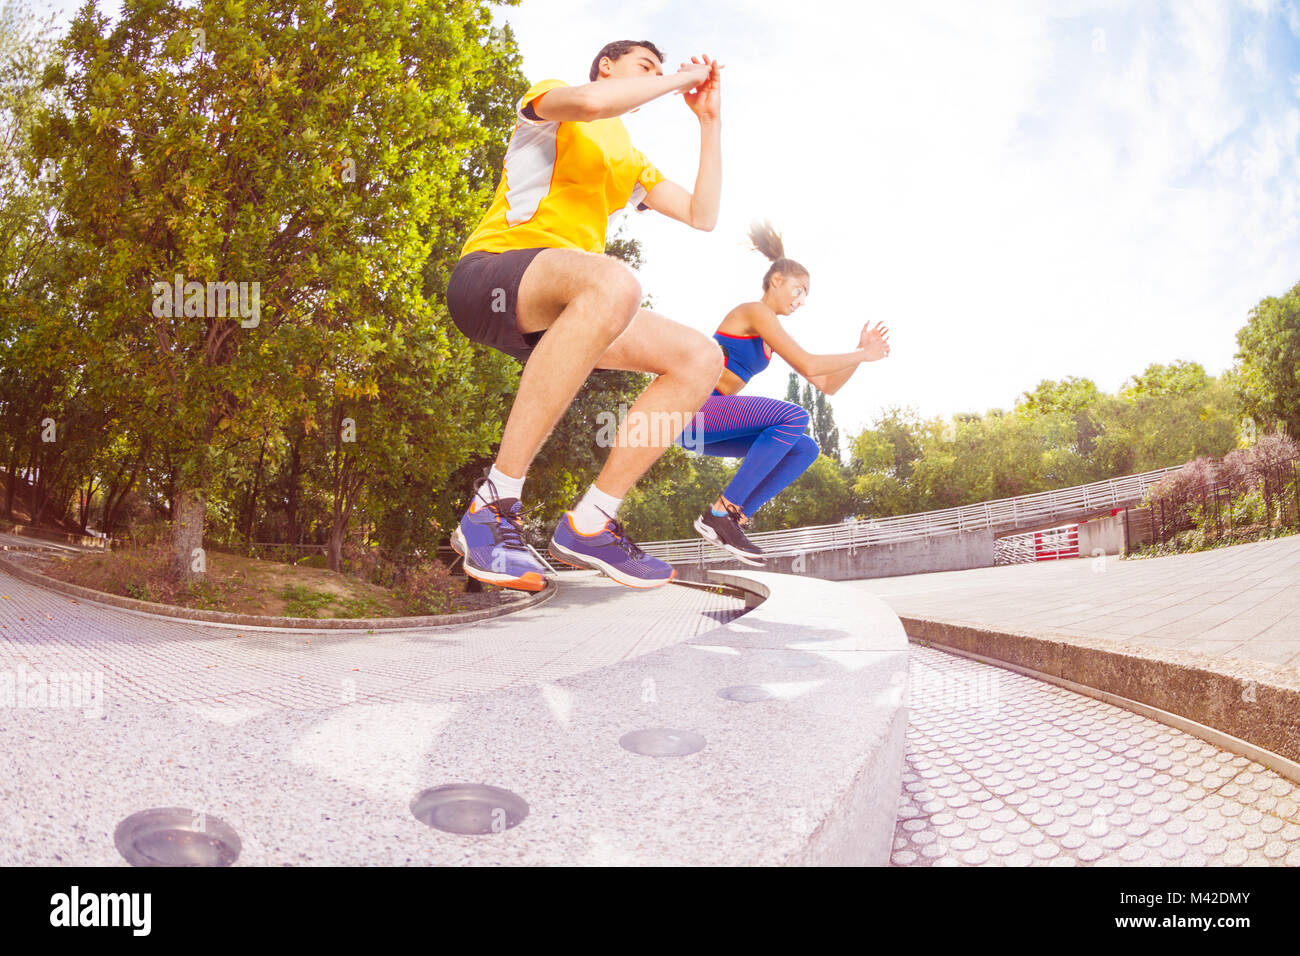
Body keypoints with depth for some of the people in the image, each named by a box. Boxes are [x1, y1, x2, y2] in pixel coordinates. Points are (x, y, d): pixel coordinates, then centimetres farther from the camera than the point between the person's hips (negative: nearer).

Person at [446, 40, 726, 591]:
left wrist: (709, 120, 22)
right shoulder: (547, 101, 12)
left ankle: (589, 524, -14)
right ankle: (494, 503, -38)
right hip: (489, 275, -7)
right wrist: (680, 78, 0)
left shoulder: (631, 164, 32)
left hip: (564, 311, 7)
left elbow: (702, 216, 23)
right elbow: (590, 102, -14)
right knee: (612, 282, -40)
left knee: (701, 359, -10)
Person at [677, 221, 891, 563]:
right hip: (695, 409, -9)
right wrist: (863, 355, -7)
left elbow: (827, 385, 20)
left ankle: (735, 518, -7)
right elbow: (809, 365, -19)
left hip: (711, 424, 9)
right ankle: (719, 513, -25)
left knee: (806, 449, 4)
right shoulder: (755, 311, -7)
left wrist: (860, 350, 7)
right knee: (793, 417, -25)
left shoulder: (774, 333, 21)